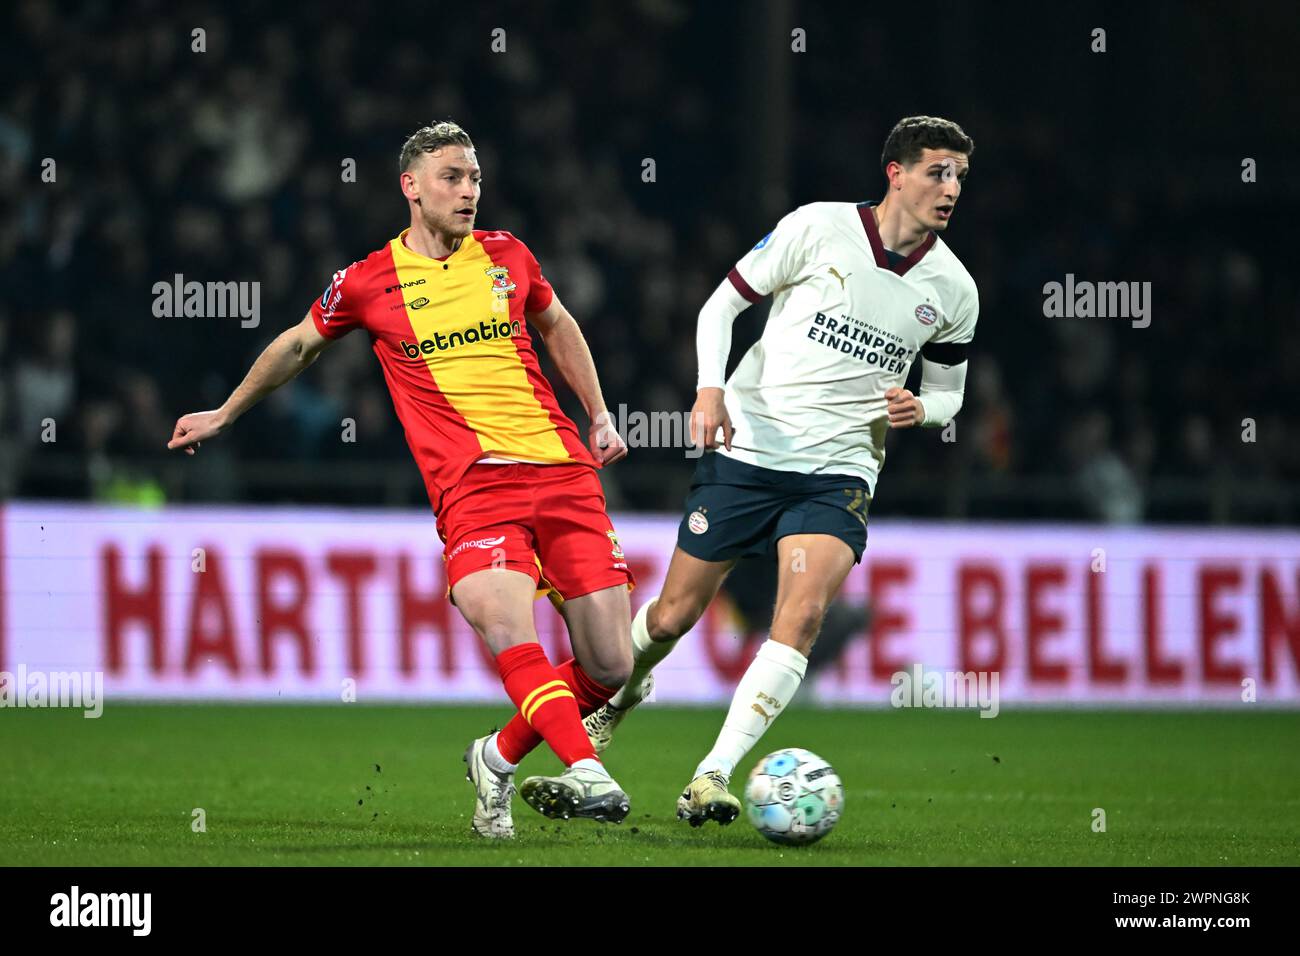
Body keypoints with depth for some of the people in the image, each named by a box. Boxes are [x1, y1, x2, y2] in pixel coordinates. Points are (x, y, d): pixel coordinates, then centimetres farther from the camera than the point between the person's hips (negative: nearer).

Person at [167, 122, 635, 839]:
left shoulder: (505, 255, 13)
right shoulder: (369, 282, 6)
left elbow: (556, 326, 32)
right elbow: (297, 345, 24)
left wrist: (599, 416, 26)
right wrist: (222, 416, 34)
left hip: (564, 470, 3)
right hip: (471, 484, -3)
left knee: (609, 665, -3)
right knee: (506, 626, -31)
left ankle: (499, 760, 19)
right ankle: (585, 773, -35)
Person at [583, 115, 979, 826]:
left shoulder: (953, 290, 3)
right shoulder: (819, 228, -7)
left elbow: (946, 390, 18)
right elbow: (723, 303, 2)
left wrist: (920, 408, -6)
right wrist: (711, 388, -14)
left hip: (838, 472, 1)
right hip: (747, 448, -1)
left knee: (802, 616, -22)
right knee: (674, 614, 6)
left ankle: (712, 776, -22)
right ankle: (622, 687, 40)